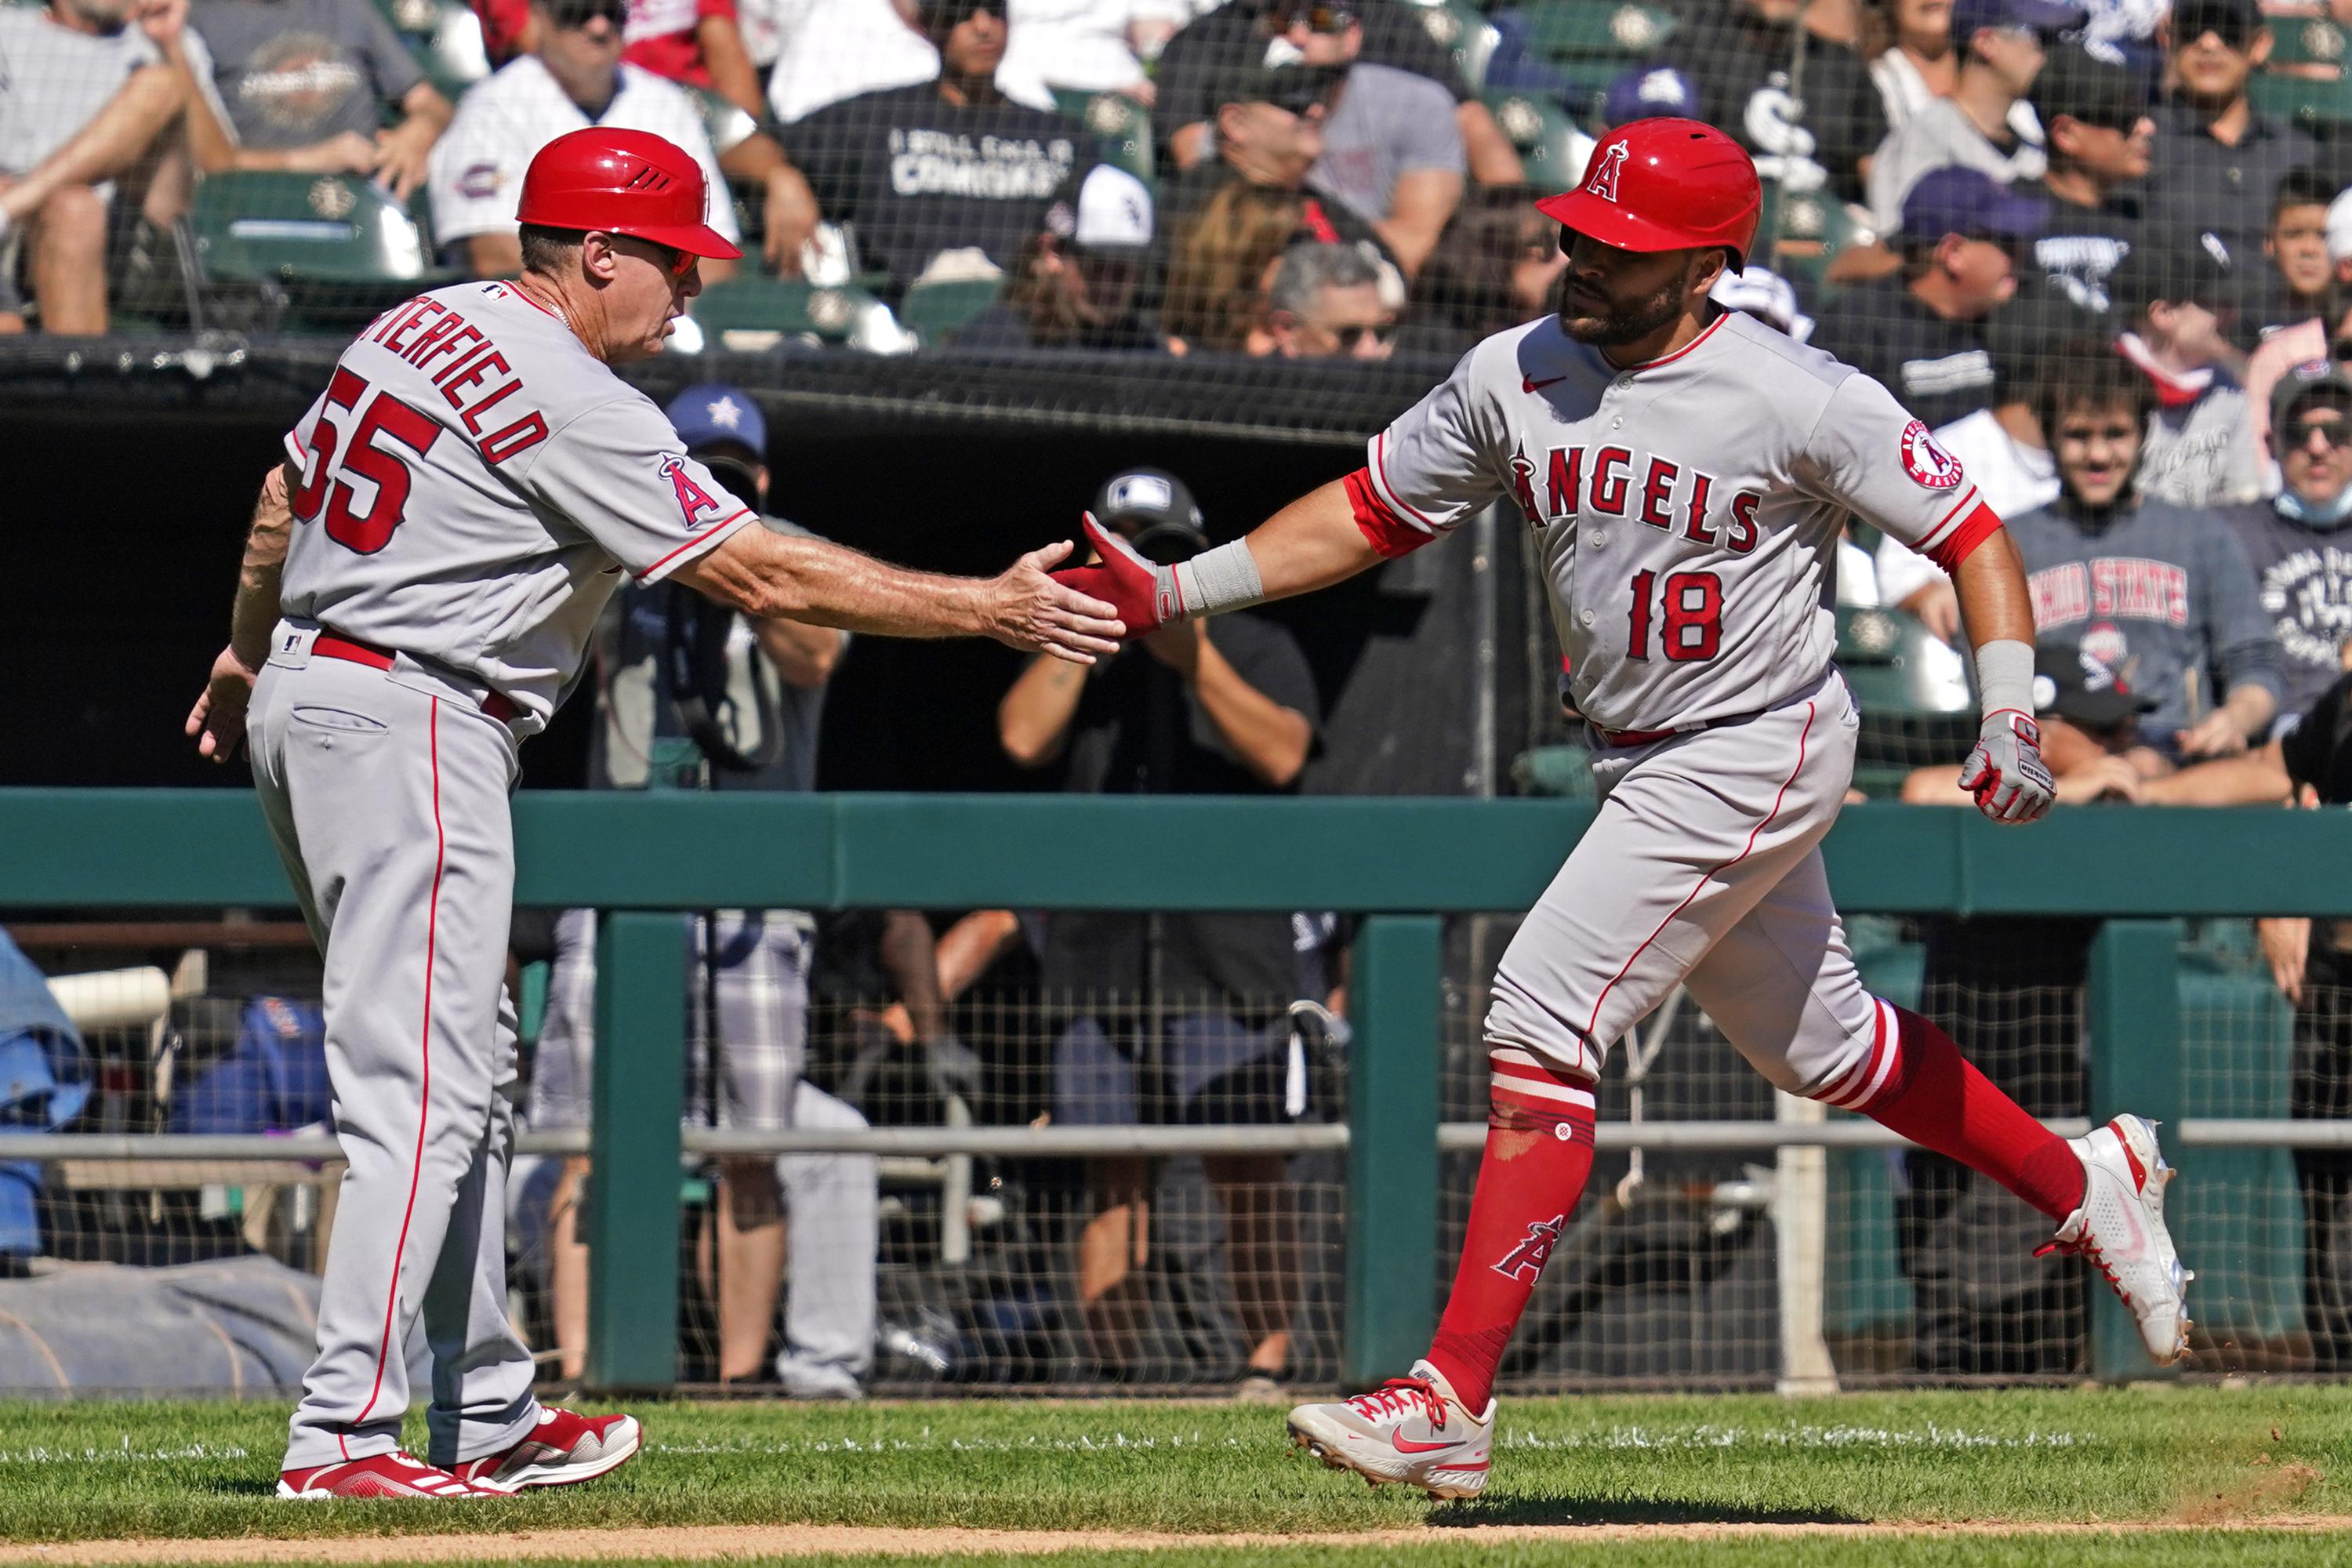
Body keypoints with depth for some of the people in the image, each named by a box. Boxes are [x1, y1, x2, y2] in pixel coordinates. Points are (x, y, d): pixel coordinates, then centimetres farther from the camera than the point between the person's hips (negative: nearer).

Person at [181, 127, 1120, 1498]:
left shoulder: (423, 327, 11)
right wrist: (993, 609, -14)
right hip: (411, 726, -10)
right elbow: (762, 574, -17)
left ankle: (490, 1417, 19)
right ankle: (343, 1437, -17)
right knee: (425, 1088, -12)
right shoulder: (575, 404, -16)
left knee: (472, 1075, 15)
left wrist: (247, 653, 38)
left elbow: (287, 494, 22)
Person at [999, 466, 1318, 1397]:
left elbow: (1281, 755, -8)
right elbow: (1023, 736, -2)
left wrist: (1195, 661, -18)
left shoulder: (1257, 649, 10)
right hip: (1100, 960, 3)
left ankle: (1269, 1363, -9)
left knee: (1246, 1168, -8)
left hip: (1225, 959, -3)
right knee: (1113, 1178, 1)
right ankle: (1114, 1375, 1)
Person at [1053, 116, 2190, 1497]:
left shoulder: (1798, 400, -18)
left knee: (1544, 1019, -17)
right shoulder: (1517, 378, -1)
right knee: (1818, 1041, 19)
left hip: (1759, 751, -8)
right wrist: (1176, 592, -2)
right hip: (1644, 763, 8)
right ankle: (2086, 1184, 42)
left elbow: (1968, 529, -11)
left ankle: (1454, 1400, -18)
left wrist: (2012, 712, -22)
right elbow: (1370, 514, 7)